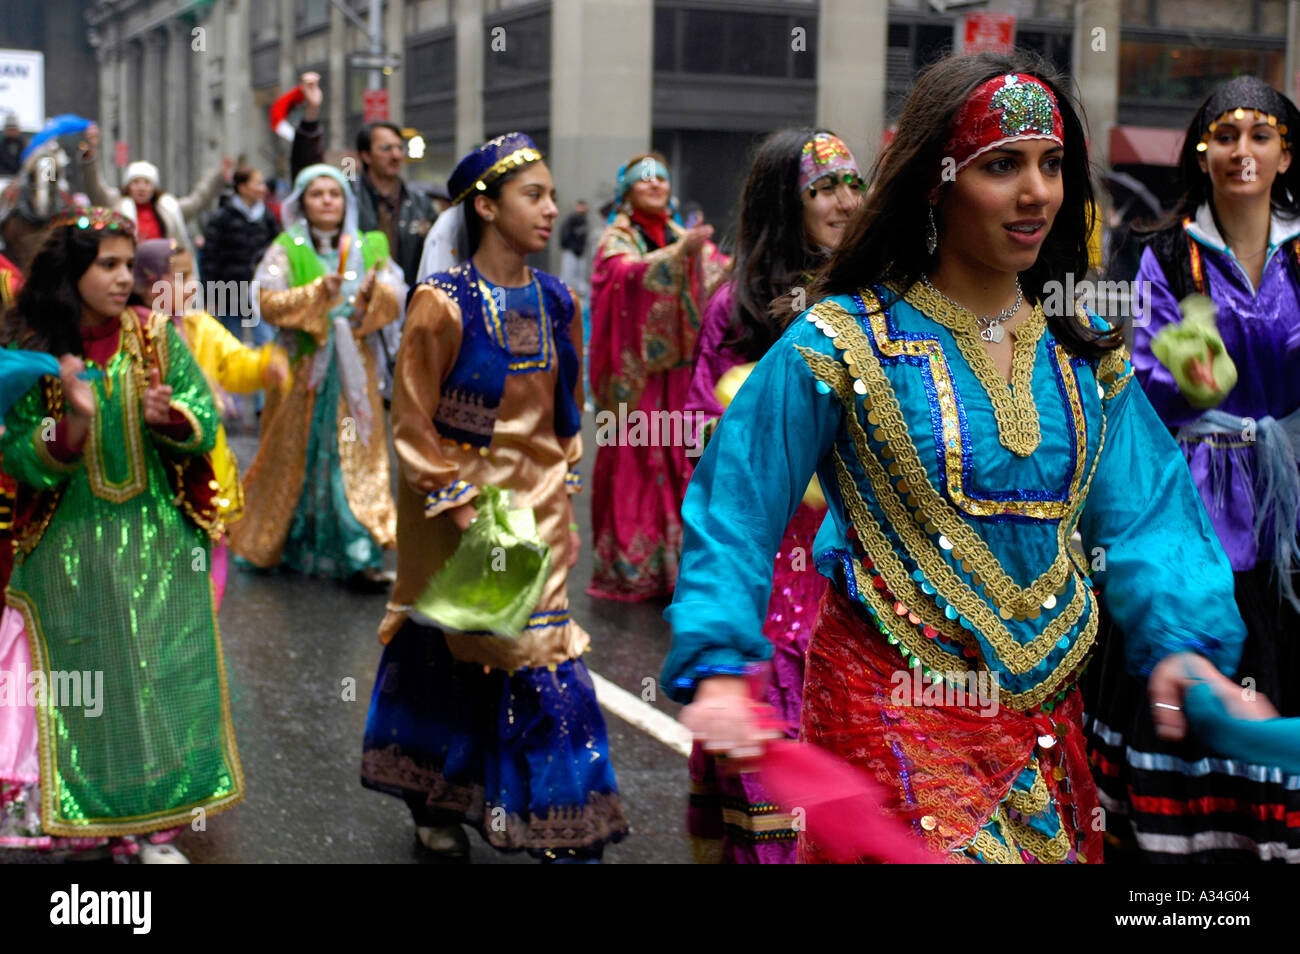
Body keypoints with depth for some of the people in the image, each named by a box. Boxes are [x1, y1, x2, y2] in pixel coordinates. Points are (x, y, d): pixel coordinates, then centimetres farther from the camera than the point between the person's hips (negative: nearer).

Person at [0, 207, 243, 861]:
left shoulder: (155, 335, 0)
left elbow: (205, 426, -2)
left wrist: (168, 414, -23)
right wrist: (74, 420, -23)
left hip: (160, 547, 1)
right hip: (69, 554, -1)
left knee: (157, 678, 3)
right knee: (79, 681, 2)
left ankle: (151, 829, 13)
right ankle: (68, 825, 16)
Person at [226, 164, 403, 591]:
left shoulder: (368, 248, 9)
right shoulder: (285, 250, 1)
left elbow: (396, 299, 0)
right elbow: (267, 301, -12)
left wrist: (373, 293, -22)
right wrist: (319, 292, -25)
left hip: (352, 371, 2)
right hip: (301, 368, -2)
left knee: (355, 456, -3)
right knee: (294, 458, 5)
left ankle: (361, 557, -4)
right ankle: (270, 544, 23)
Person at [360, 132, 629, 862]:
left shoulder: (556, 303, 3)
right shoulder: (442, 303, -13)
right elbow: (413, 424, -11)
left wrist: (564, 509, 10)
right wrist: (466, 514, -15)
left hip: (536, 506, 4)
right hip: (456, 507, -4)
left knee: (543, 658, 1)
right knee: (445, 656, 8)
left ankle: (562, 829, 10)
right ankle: (435, 805, 27)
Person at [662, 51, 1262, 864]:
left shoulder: (1085, 356, 5)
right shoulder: (842, 343, -10)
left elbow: (1143, 511, 0)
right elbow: (736, 513, -10)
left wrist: (1179, 641, -17)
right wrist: (720, 668, -21)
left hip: (1047, 711, 5)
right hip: (895, 715, -5)